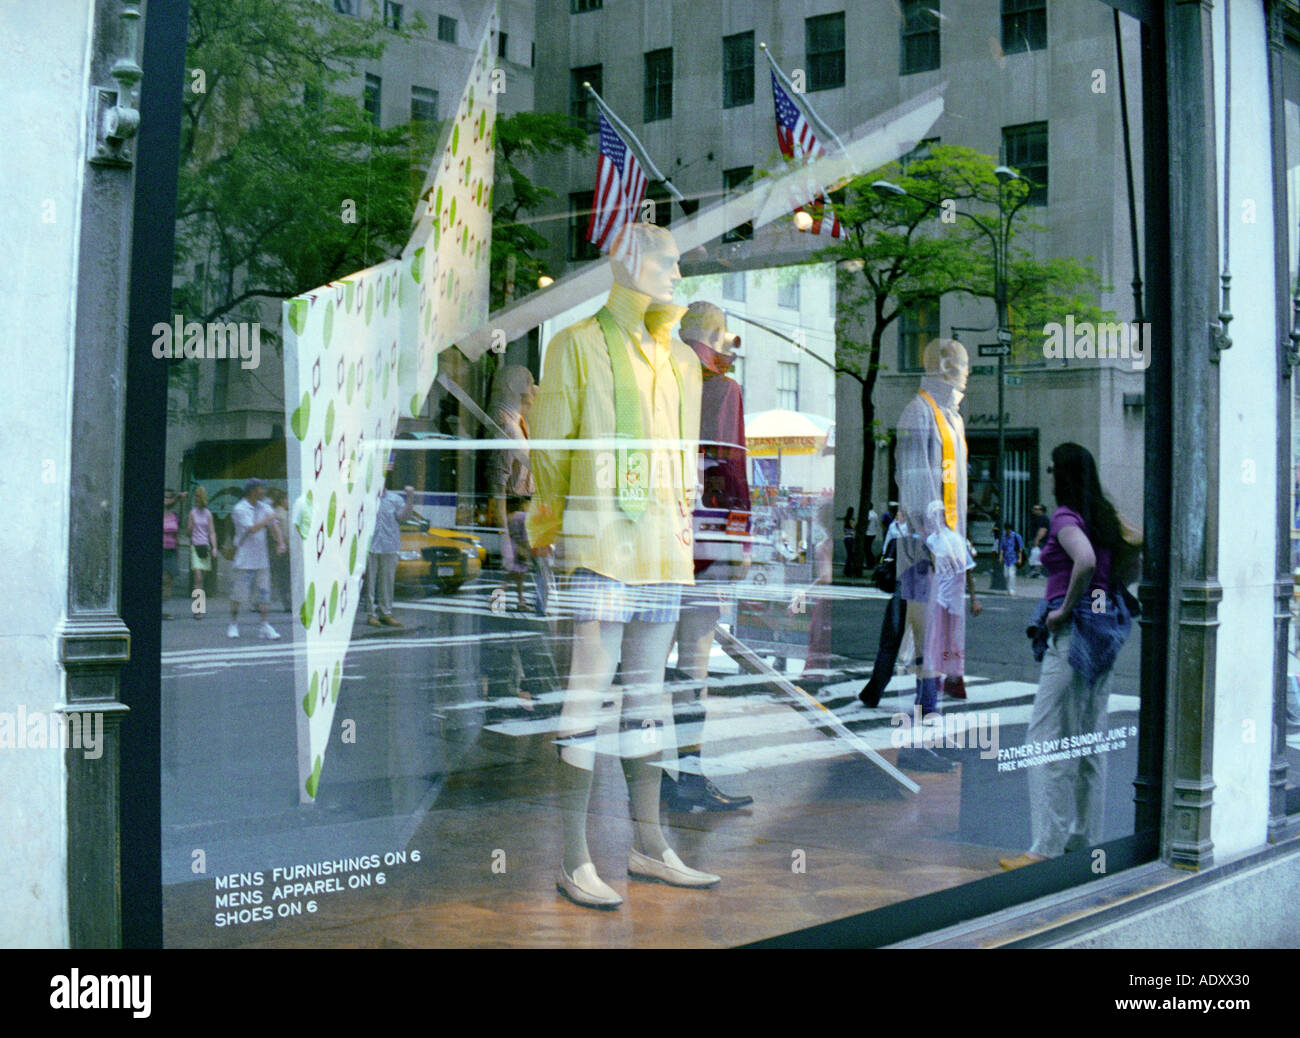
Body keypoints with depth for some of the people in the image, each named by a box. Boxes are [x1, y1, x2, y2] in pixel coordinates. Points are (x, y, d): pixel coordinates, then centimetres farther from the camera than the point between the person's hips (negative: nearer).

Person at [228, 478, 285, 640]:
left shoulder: (264, 508, 10)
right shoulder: (239, 509, -9)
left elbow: (274, 526, 4)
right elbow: (251, 529, -20)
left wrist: (281, 543, -11)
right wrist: (268, 519, -11)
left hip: (262, 559, 5)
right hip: (245, 559, -5)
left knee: (264, 593, 1)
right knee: (239, 592, -1)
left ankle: (265, 626, 2)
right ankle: (233, 625, 13)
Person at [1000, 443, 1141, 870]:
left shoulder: (1065, 517, -12)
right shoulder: (1105, 515, 12)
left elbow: (1085, 561, -30)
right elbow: (1134, 563, 18)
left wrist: (1065, 608, -18)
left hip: (1074, 629, -9)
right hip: (1104, 630, 9)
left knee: (1047, 736, -6)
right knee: (1089, 738, 13)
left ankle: (1048, 846, -7)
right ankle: (1086, 838, 20)